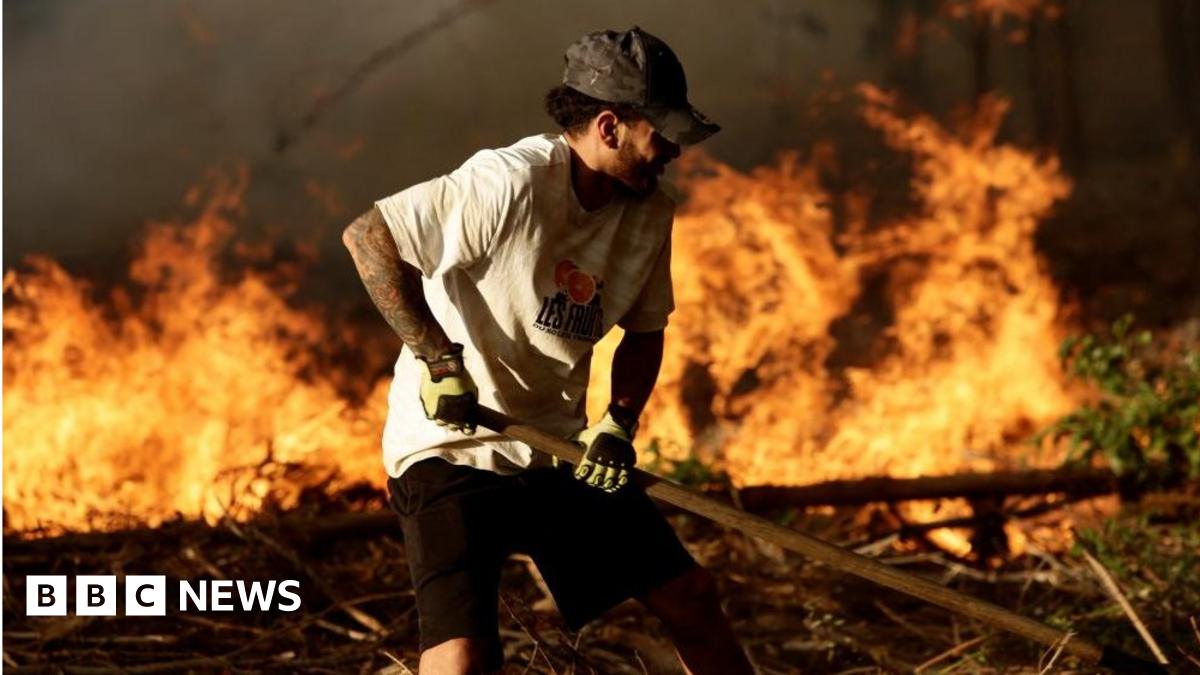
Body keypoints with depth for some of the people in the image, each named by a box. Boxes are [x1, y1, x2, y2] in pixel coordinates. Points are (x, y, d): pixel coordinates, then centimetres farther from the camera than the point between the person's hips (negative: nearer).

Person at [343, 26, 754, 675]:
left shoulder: (650, 213, 1)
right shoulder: (509, 184, -23)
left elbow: (644, 330, 14)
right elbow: (367, 235, -22)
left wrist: (619, 420, -4)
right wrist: (436, 356, -23)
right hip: (451, 446, -7)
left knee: (692, 599, 6)